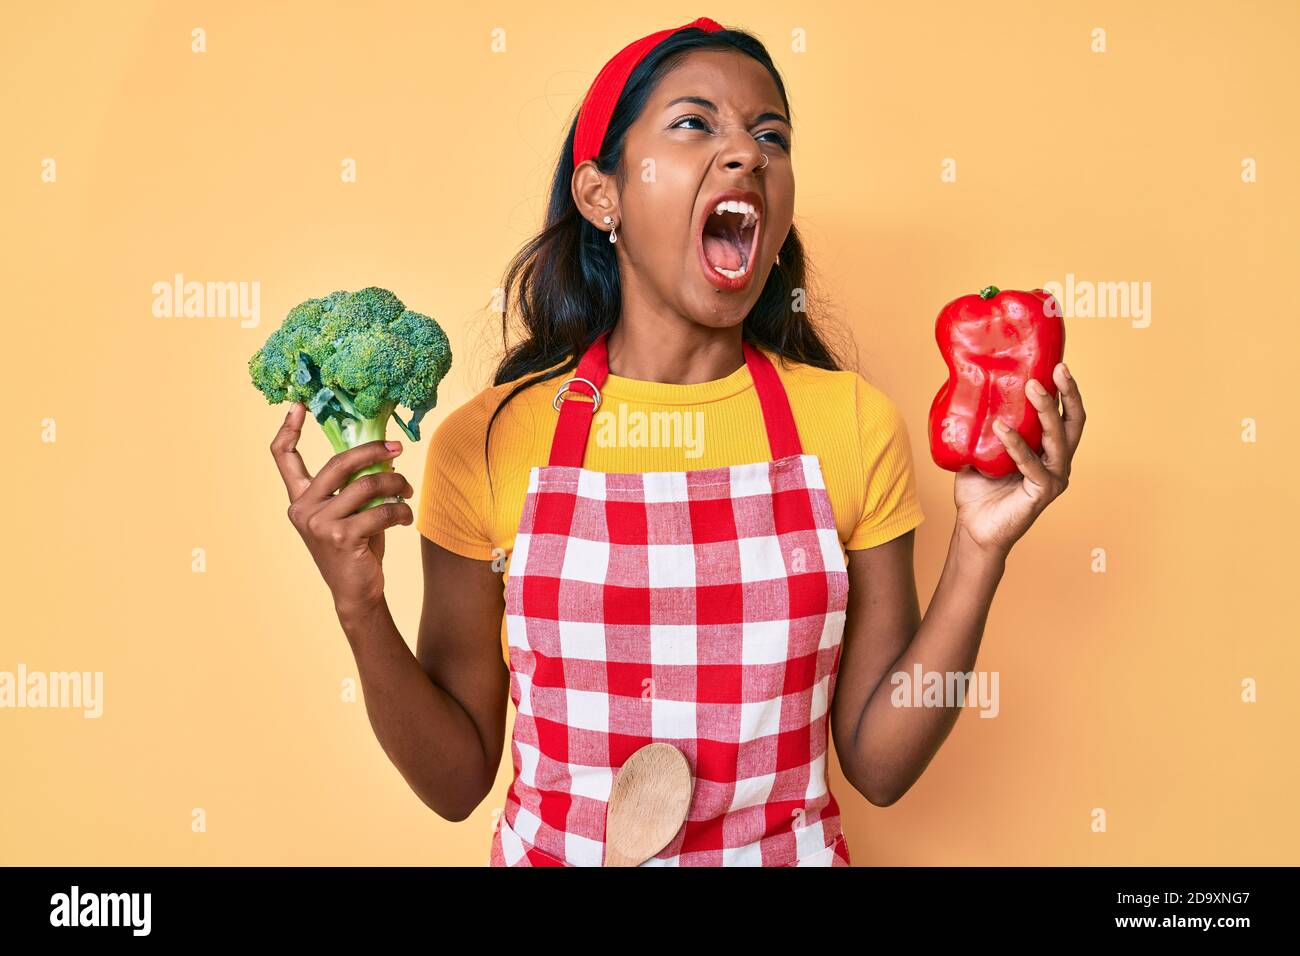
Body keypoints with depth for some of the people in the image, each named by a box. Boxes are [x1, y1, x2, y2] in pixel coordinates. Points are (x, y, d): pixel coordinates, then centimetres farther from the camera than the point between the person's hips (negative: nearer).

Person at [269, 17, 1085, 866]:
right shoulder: (487, 441, -12)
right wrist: (361, 608, -21)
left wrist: (979, 555, -18)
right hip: (555, 850, 0)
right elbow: (455, 781, -7)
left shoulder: (854, 424, -10)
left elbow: (878, 764, -7)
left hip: (787, 848, 1)